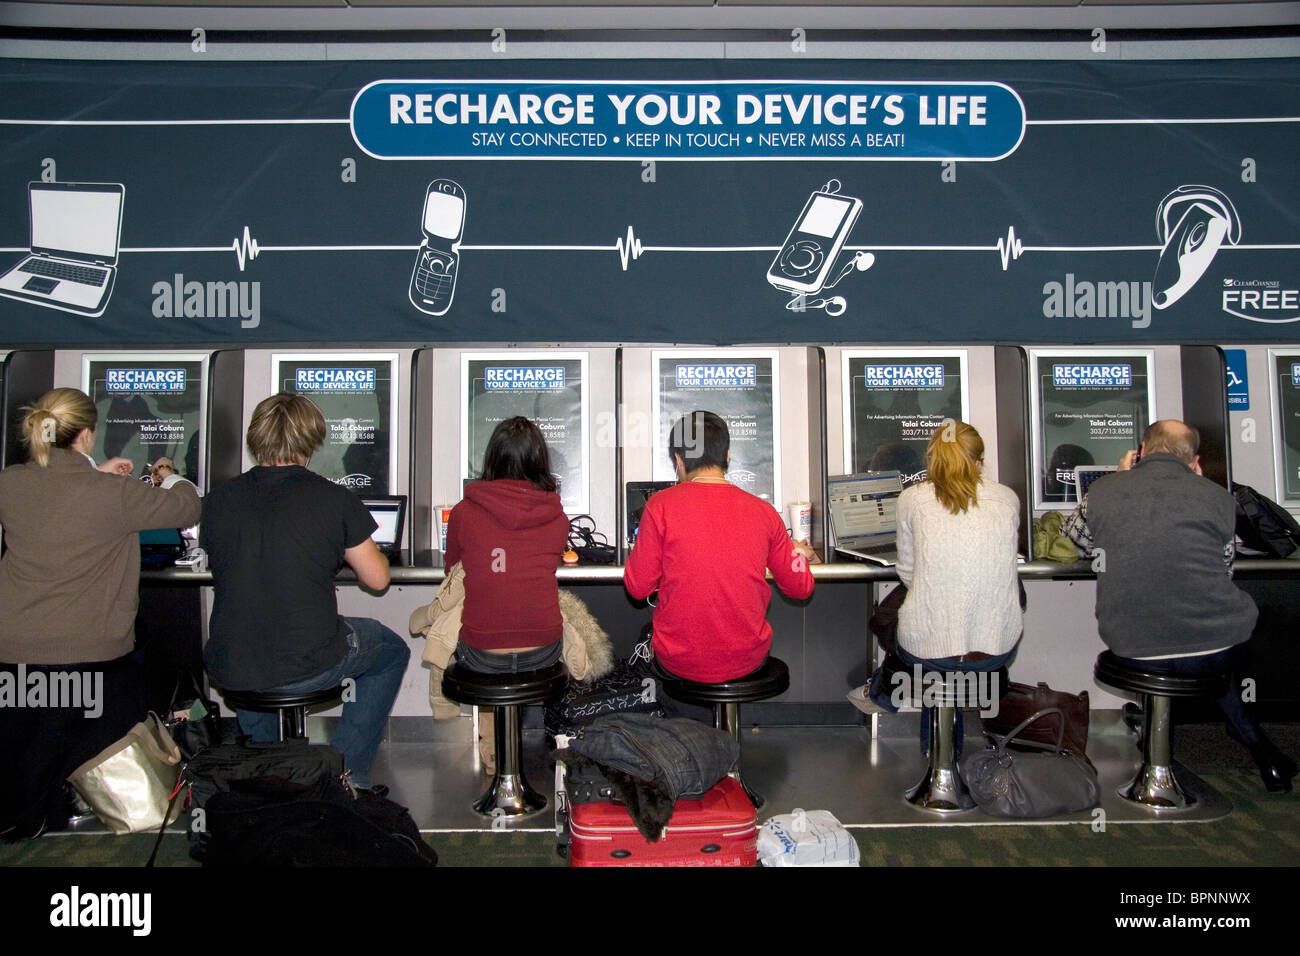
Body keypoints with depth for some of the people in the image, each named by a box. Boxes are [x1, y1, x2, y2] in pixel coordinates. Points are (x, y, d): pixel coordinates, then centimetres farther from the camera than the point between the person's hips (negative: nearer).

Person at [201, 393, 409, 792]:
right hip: (308, 669, -4)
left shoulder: (218, 500, 0)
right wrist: (346, 550, 21)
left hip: (229, 672, 4)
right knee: (392, 651, 25)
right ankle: (346, 771, 21)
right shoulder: (333, 499, -10)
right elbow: (377, 579, -1)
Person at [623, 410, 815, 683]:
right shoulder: (763, 511, -4)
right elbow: (801, 588, 6)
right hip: (746, 661, 2)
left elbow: (637, 588, -6)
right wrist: (800, 553, 28)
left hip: (679, 662, -1)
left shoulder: (661, 505, -12)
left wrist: (636, 551, 14)